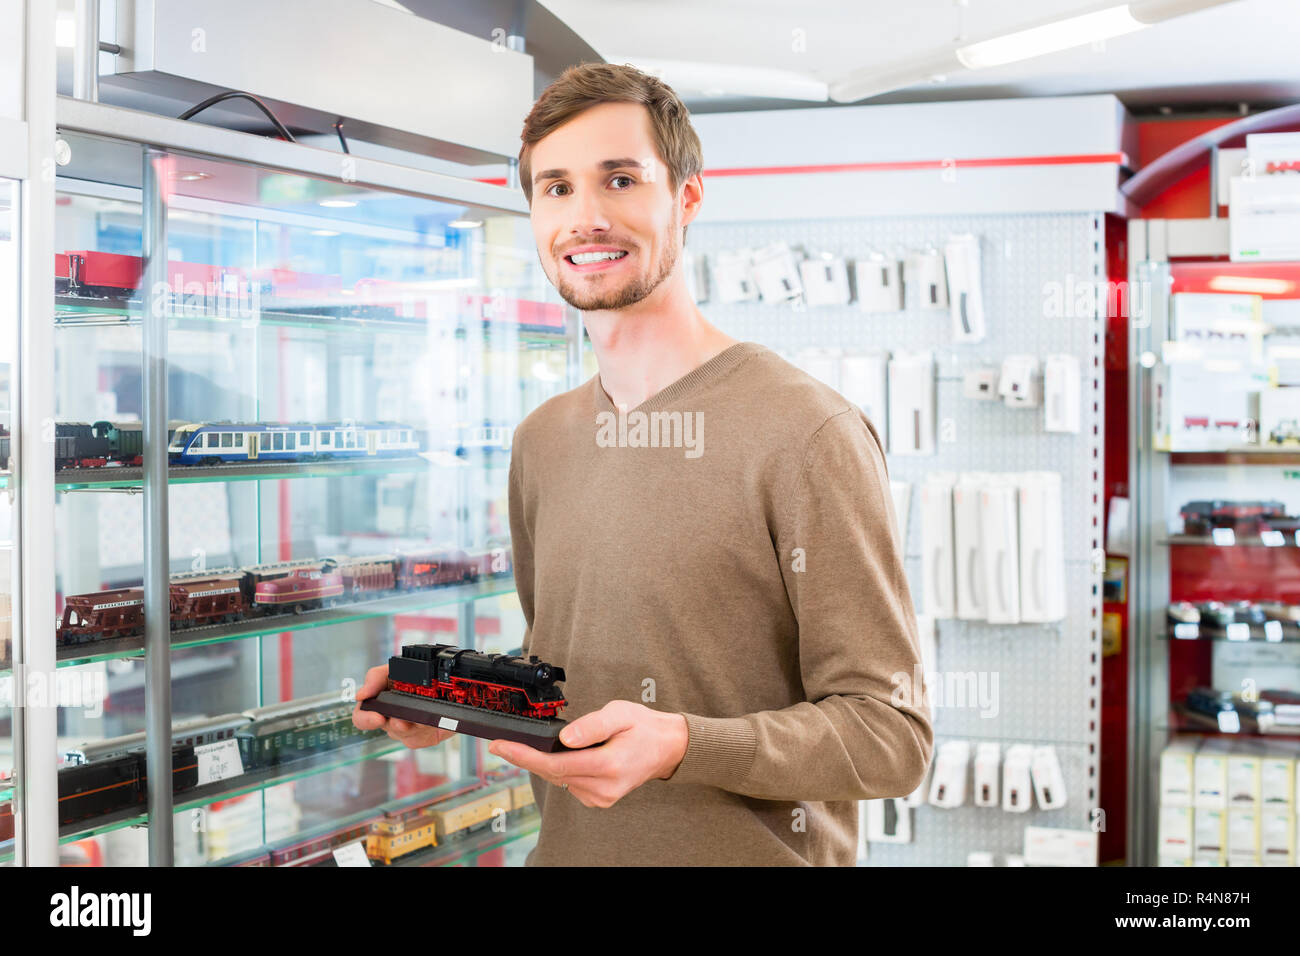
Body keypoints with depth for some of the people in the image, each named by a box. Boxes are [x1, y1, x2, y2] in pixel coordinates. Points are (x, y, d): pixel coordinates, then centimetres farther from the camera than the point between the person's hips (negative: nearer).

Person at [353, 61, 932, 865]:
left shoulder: (806, 434, -18)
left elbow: (893, 735, -18)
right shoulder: (542, 440, 5)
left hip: (755, 852, -6)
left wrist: (681, 746, -30)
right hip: (567, 846, 6)